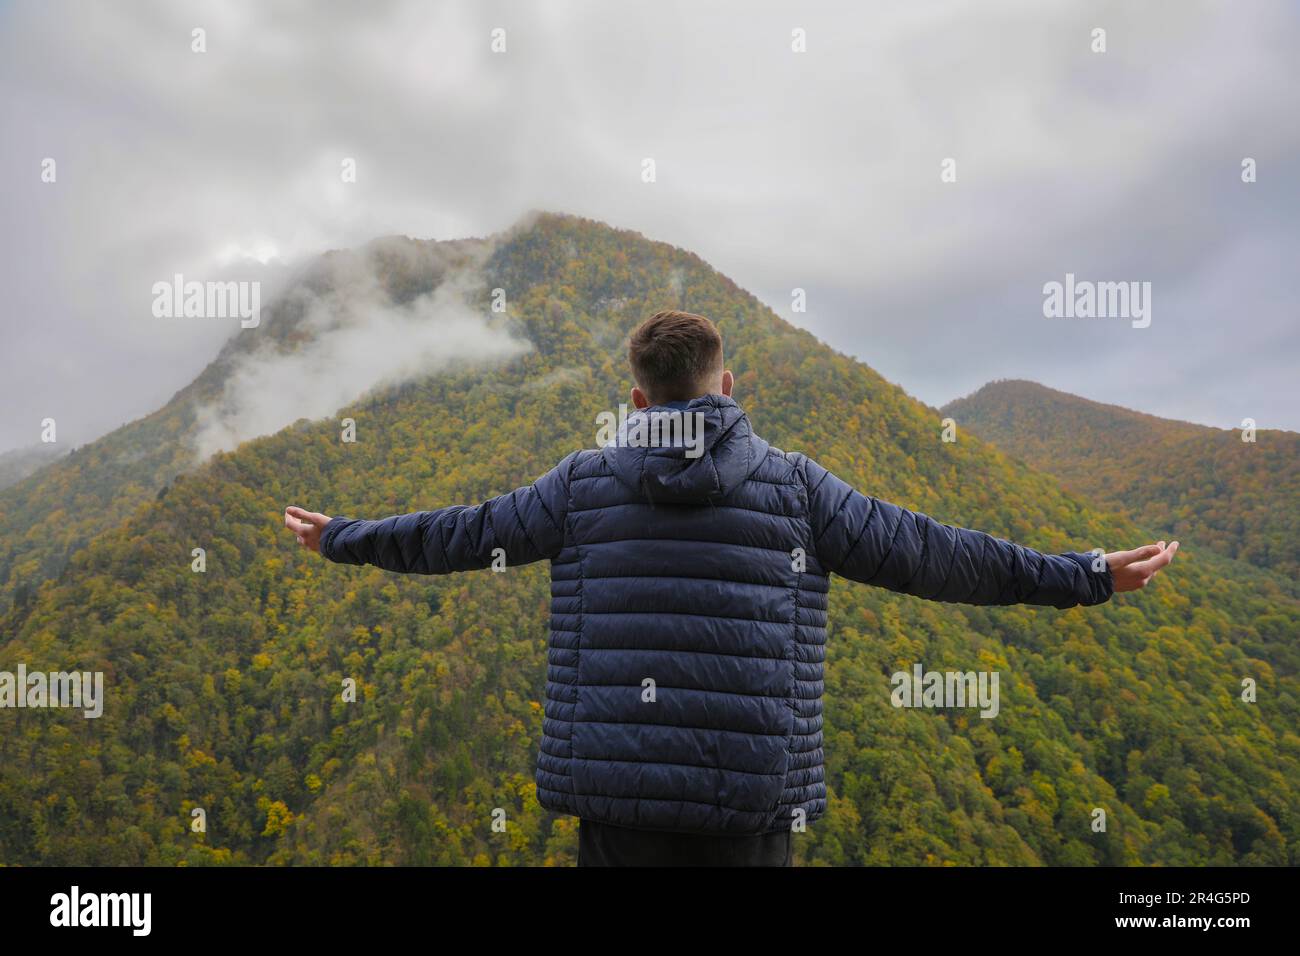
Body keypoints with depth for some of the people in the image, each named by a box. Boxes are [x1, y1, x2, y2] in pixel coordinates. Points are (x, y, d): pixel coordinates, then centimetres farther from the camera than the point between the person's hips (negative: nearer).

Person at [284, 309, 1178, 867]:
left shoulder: (585, 482, 3)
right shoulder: (794, 484, 1)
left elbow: (462, 532, 13)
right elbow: (926, 551, 4)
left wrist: (344, 536, 31)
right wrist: (1087, 575, 13)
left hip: (617, 794, 1)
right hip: (750, 797, 0)